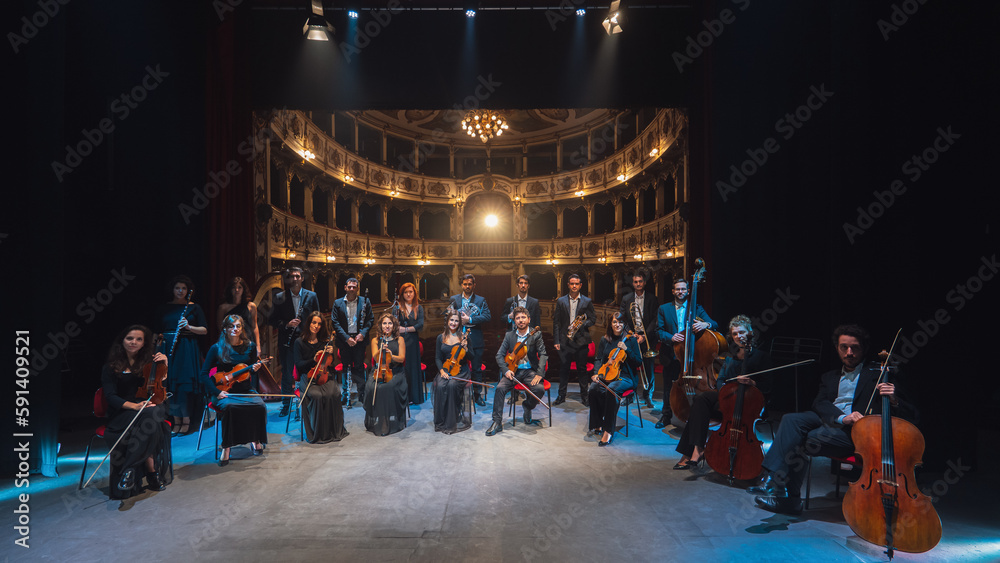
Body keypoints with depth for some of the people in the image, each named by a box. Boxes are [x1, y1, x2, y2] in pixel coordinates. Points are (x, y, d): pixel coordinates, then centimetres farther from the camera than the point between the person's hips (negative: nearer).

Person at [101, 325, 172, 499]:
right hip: (122, 413, -1)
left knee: (152, 415, -38)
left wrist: (165, 366, -6)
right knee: (144, 420, -37)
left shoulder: (149, 362, 15)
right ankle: (152, 473, -34)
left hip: (150, 407, 1)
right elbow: (111, 397, -3)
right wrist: (134, 406, -22)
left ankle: (129, 471, -35)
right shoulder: (110, 367, 9)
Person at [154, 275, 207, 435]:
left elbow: (205, 330, 3)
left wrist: (189, 327, -13)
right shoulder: (163, 308, 11)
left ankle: (186, 420, 4)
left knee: (186, 383, -6)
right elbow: (157, 330, 12)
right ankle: (176, 420, 11)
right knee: (171, 384, 0)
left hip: (187, 349, -2)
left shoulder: (194, 308, 6)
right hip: (169, 348, 2)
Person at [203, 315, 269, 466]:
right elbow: (204, 374, -1)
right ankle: (226, 447, -20)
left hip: (245, 390, 2)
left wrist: (255, 369, -9)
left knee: (259, 407, -28)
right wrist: (217, 391, -13)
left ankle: (254, 439, -6)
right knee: (230, 408, -35)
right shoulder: (216, 348, -3)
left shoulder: (250, 346, 5)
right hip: (224, 392, -2)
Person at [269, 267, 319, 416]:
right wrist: (287, 324, -14)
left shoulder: (311, 296, 5)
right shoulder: (280, 298, 4)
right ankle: (285, 405, 21)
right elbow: (273, 320, 3)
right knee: (286, 374, 8)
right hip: (287, 341, 0)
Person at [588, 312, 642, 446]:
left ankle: (608, 431, -29)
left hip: (625, 377, -3)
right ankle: (597, 424, -13)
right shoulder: (605, 340, 13)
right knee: (594, 389, -30)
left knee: (611, 390, -36)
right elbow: (598, 359, 15)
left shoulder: (631, 340, 3)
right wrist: (597, 373, -3)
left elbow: (638, 362, -2)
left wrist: (626, 349, -14)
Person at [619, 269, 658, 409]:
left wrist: (644, 336, -11)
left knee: (648, 368, 0)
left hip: (647, 338, -1)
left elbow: (655, 320, -2)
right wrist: (631, 333, -7)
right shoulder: (626, 299, 8)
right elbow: (623, 319, 7)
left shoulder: (652, 299, 2)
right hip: (631, 336, 1)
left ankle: (648, 397, 13)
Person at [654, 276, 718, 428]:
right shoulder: (663, 309, 7)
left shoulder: (696, 308, 5)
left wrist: (705, 324, -30)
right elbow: (659, 331, 1)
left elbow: (715, 325, -6)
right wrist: (670, 337, -19)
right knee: (668, 387, 11)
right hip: (671, 356, 1)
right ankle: (666, 415, 28)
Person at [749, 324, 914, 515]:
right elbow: (819, 404, 6)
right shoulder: (829, 377, 25)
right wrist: (841, 417, -16)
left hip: (856, 431, -5)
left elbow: (909, 414, 8)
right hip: (828, 420, 5)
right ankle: (773, 478, -36)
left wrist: (893, 400, -16)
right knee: (791, 420, -28)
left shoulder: (878, 373, 13)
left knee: (796, 443, -28)